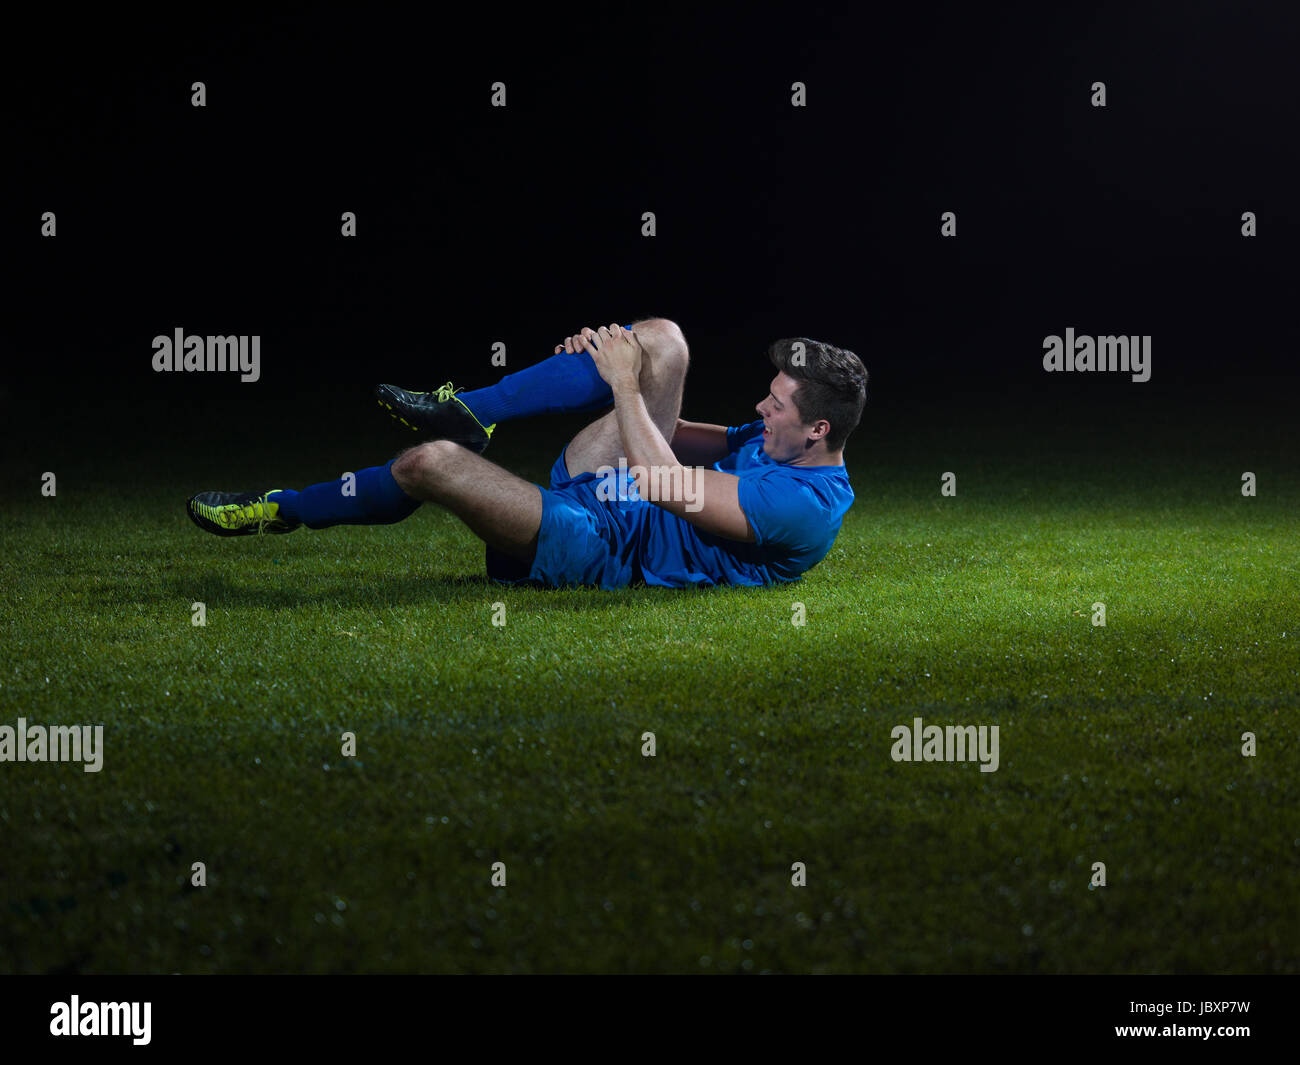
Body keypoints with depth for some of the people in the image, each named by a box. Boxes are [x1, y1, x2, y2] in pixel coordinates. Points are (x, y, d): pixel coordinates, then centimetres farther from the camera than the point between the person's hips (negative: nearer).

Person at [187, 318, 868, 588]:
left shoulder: (806, 506, -24)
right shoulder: (781, 442, 6)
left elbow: (661, 482, -29)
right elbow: (678, 440, 17)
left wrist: (626, 387, -21)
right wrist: (613, 359, 3)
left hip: (599, 550, -10)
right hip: (600, 488, 10)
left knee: (433, 459, -21)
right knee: (661, 340, -1)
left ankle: (284, 510, 6)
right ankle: (469, 413, 4)